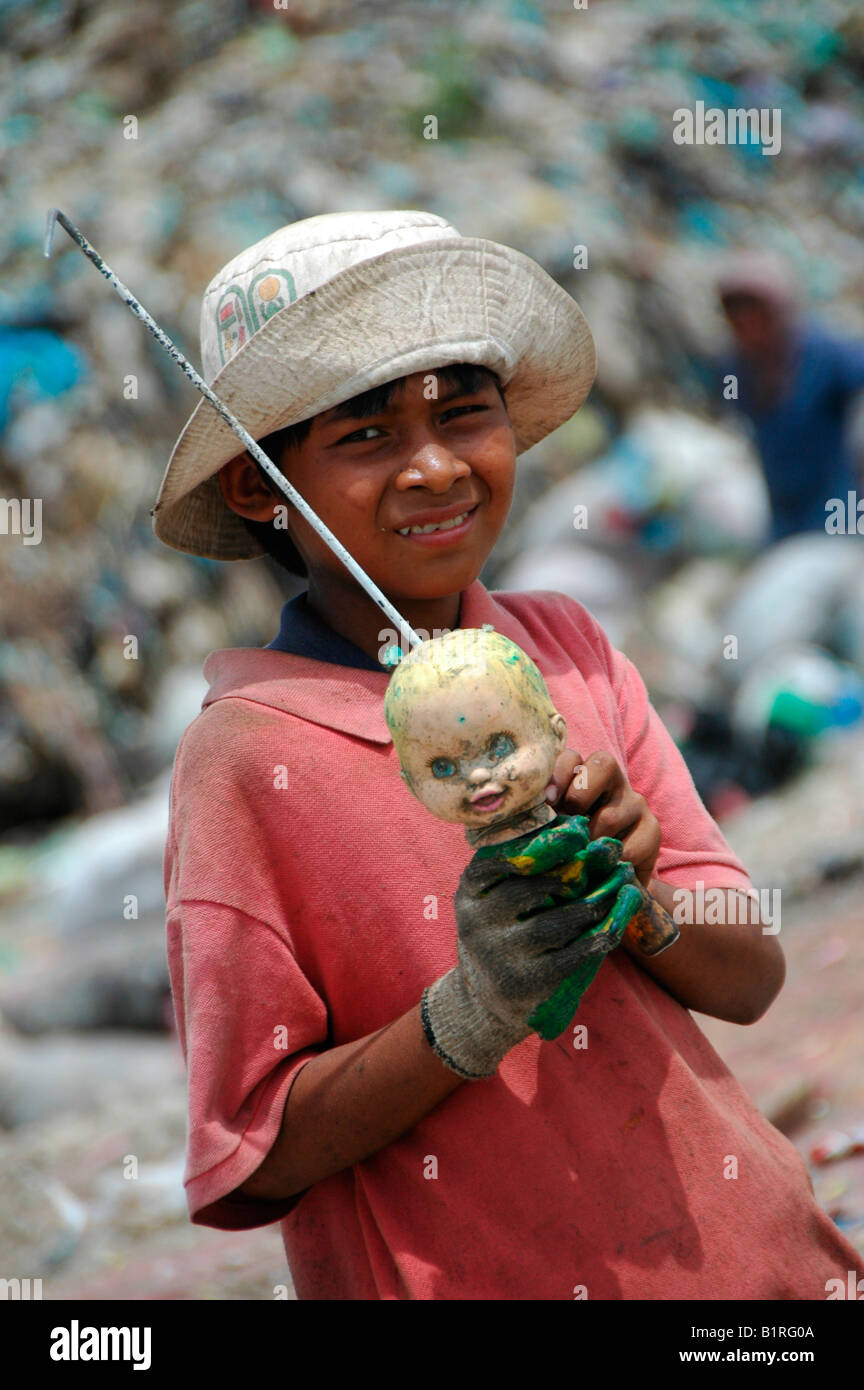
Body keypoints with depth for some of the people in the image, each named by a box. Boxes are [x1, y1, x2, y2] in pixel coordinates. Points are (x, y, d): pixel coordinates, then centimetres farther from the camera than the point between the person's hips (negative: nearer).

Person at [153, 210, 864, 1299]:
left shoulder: (565, 646, -1)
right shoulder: (248, 756, -14)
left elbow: (750, 978, -1)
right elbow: (256, 1157, -13)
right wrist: (470, 1015, -24)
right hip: (482, 1277, -4)